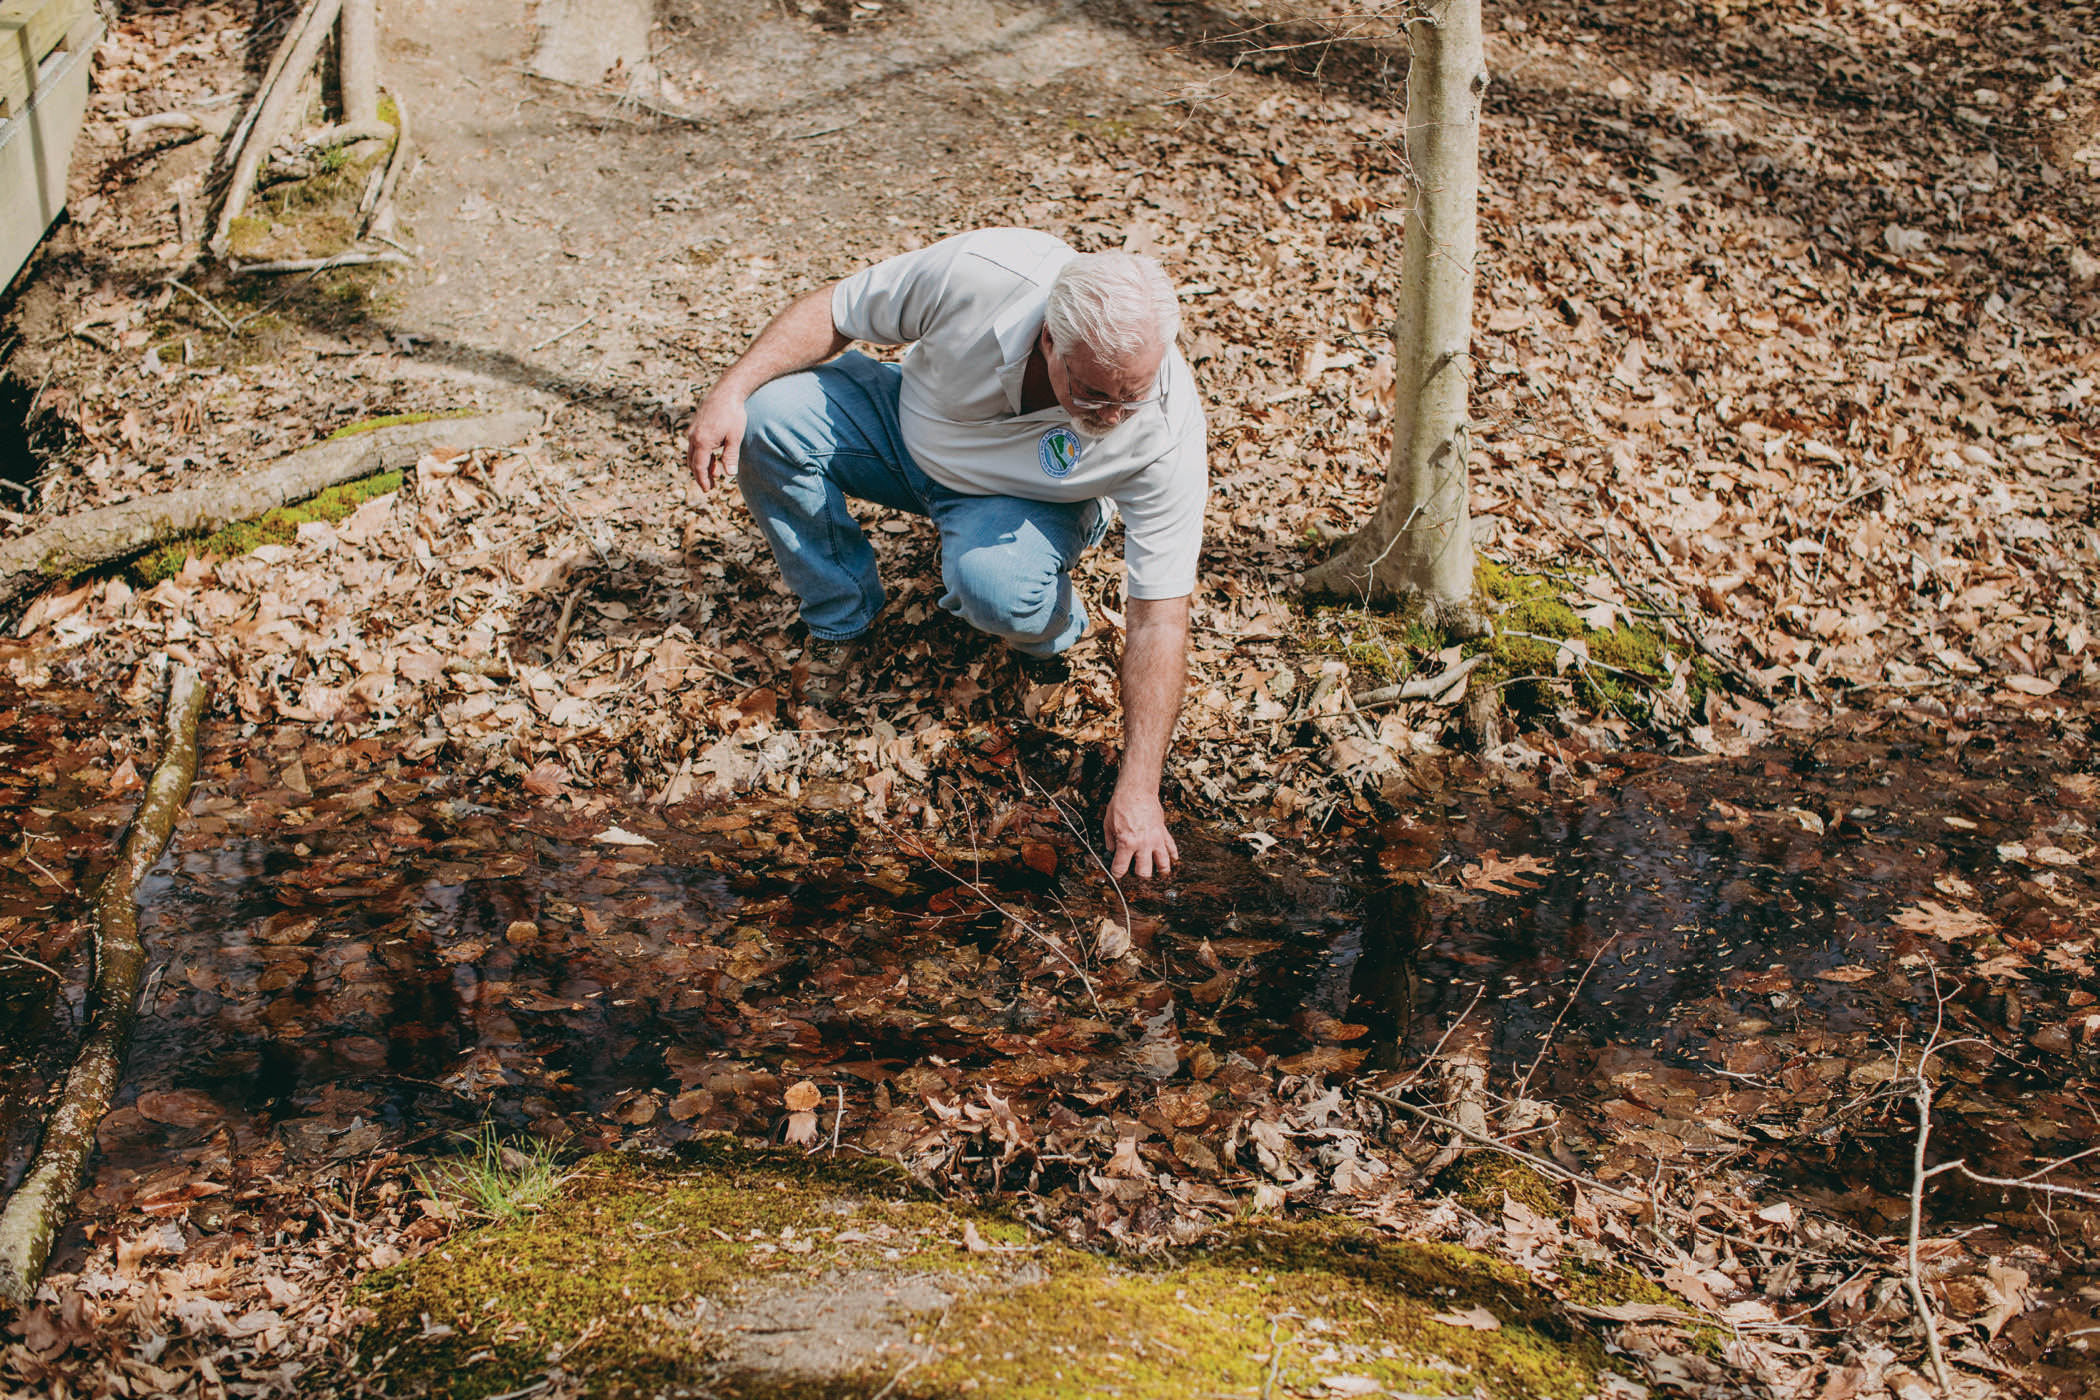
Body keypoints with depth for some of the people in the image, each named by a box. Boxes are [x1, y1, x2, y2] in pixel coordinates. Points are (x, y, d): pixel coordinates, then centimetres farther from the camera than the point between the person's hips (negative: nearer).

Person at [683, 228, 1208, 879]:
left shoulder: (1167, 433, -35)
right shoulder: (979, 272, -36)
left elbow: (1160, 614, -30)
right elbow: (832, 312, -17)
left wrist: (1137, 790, -34)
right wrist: (730, 392, -29)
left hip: (1023, 497, -3)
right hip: (912, 430, 3)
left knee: (996, 587, -37)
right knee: (771, 416, -24)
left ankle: (1052, 628, 1)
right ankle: (840, 619, 0)